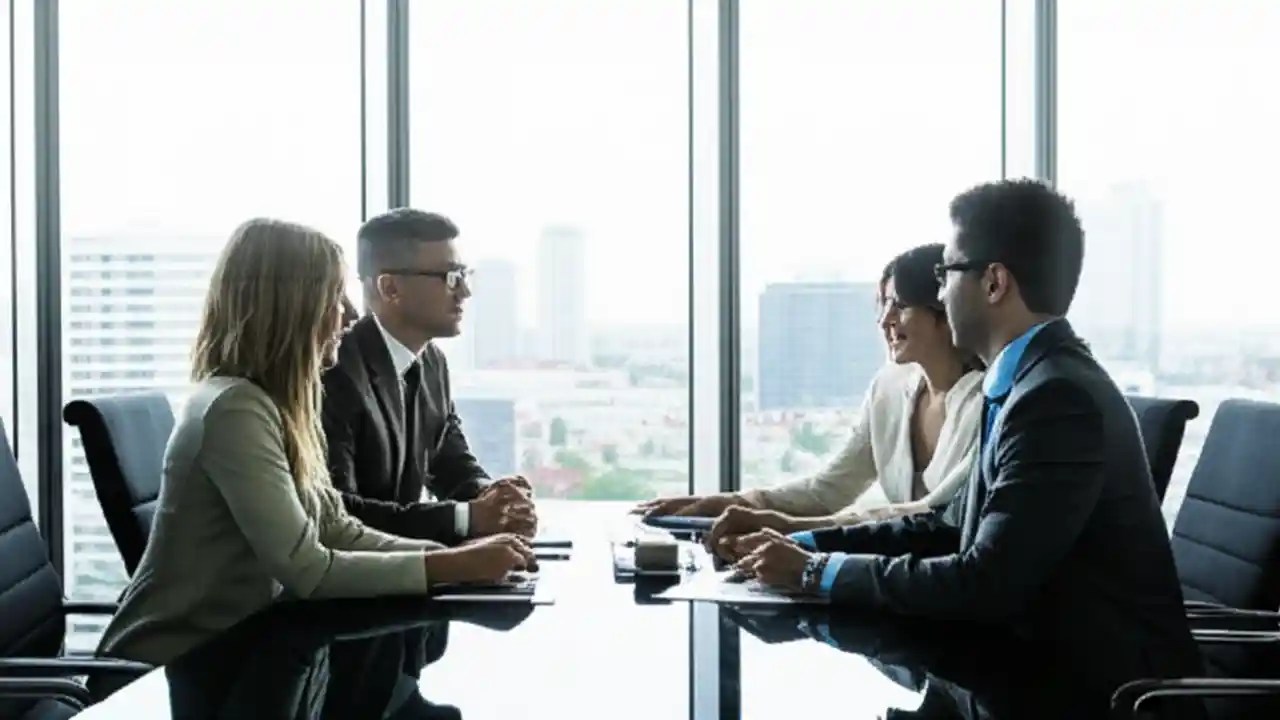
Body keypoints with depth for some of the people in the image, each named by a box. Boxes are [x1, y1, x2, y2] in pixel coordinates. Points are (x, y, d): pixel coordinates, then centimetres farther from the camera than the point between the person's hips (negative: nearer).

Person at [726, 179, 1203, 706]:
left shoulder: (1060, 396, -22)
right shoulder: (1034, 381, 6)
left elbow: (984, 584, -25)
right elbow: (962, 530, 9)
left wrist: (818, 571, -16)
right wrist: (809, 545, 2)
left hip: (1108, 690, -7)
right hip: (1057, 666, 7)